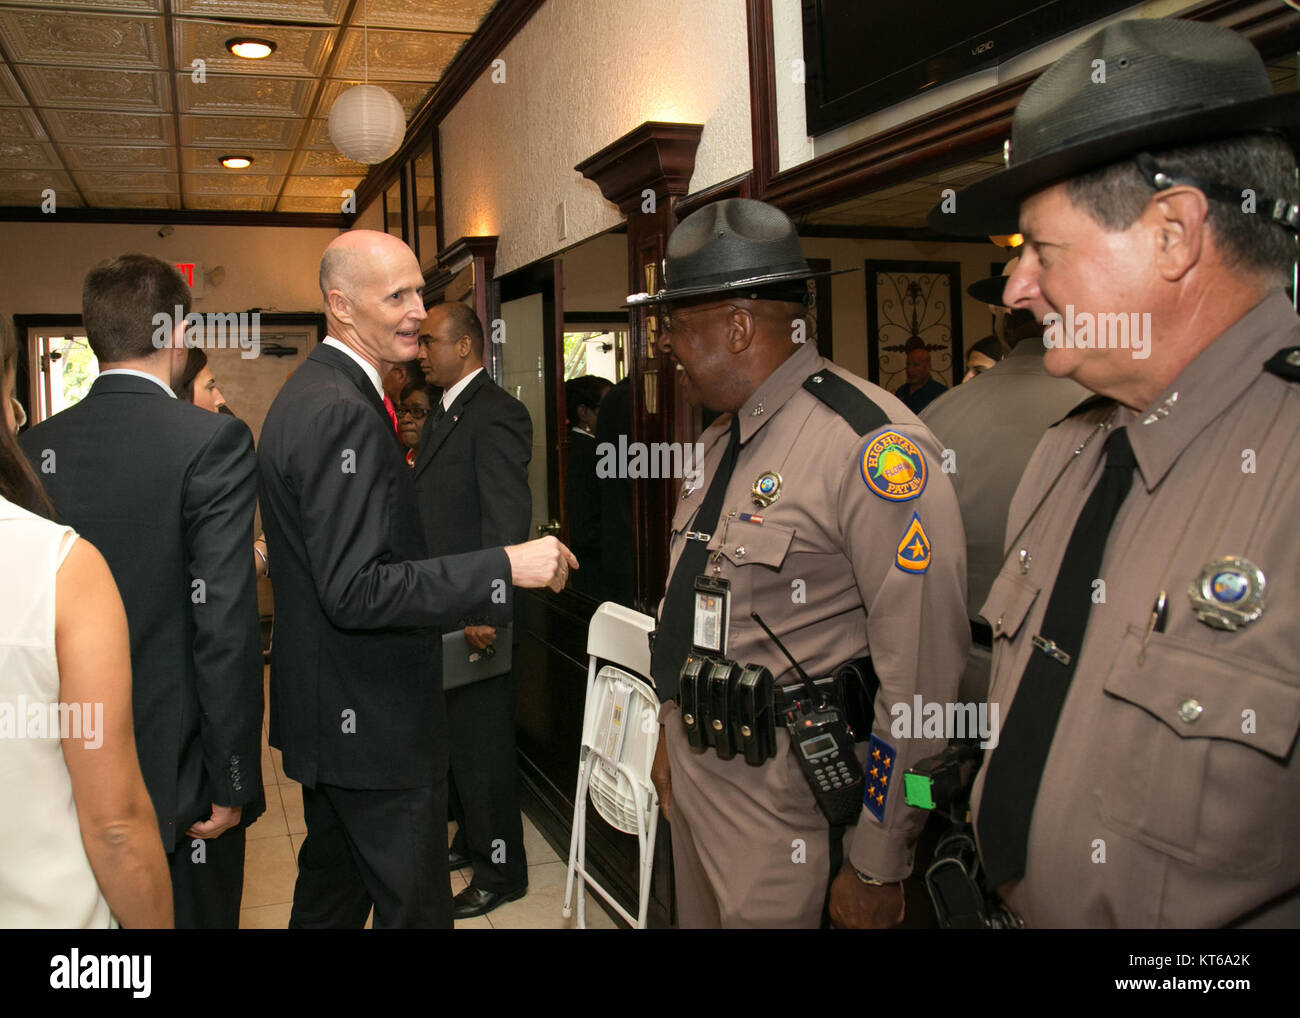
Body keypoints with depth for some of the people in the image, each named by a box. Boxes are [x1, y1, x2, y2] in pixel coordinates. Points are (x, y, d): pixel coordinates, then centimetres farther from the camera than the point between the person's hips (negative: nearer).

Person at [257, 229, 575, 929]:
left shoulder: (306, 393, 10)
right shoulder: (342, 411, -23)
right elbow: (355, 592, -28)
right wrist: (504, 568, -31)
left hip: (324, 708, 11)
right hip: (374, 716, -11)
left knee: (330, 889, 25)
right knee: (414, 905, 3)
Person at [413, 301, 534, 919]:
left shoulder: (495, 414, -16)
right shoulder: (445, 412, 15)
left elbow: (507, 521, -23)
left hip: (475, 619, -9)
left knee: (481, 745, 3)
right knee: (453, 738, 20)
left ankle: (500, 872, 19)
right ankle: (470, 840, 38)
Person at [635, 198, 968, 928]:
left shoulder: (872, 444, -21)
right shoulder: (723, 437, 7)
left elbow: (922, 673, -22)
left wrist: (878, 869, -17)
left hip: (783, 805, -8)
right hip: (696, 775, 8)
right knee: (699, 915, 21)